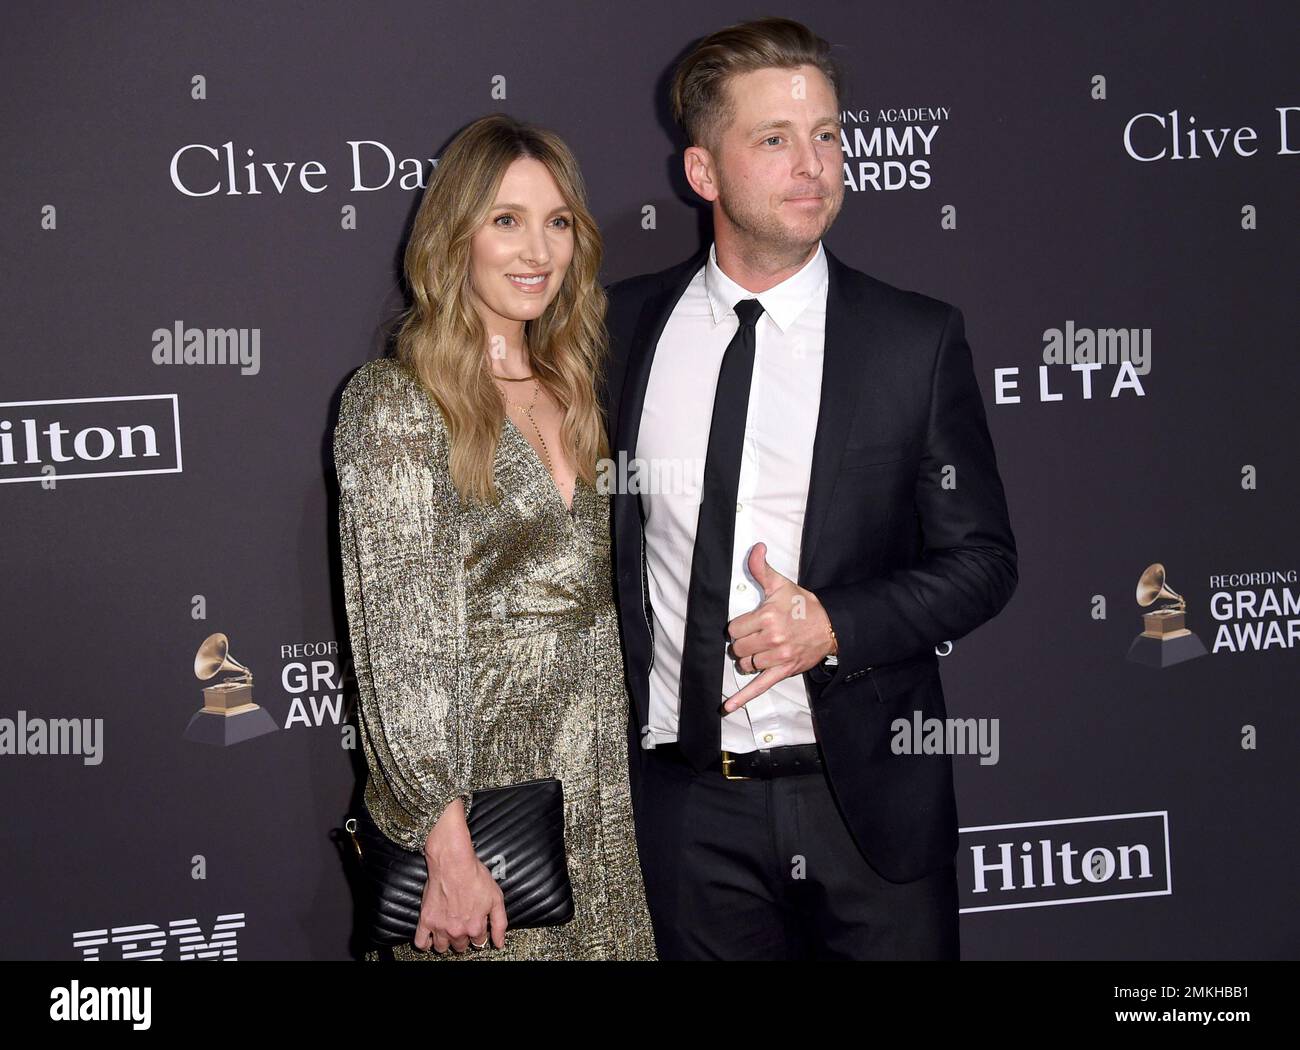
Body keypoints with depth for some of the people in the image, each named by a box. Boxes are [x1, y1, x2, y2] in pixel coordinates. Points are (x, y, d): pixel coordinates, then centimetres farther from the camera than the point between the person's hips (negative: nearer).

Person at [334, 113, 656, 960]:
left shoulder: (569, 395, 11)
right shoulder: (396, 401, -9)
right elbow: (399, 648, -14)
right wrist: (447, 846, -19)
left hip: (603, 797, 6)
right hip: (482, 792, -6)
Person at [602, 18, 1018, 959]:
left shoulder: (919, 339, -4)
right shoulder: (622, 328, 1)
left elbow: (983, 559, -2)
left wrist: (833, 625, -17)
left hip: (868, 800, -1)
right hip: (688, 802, 2)